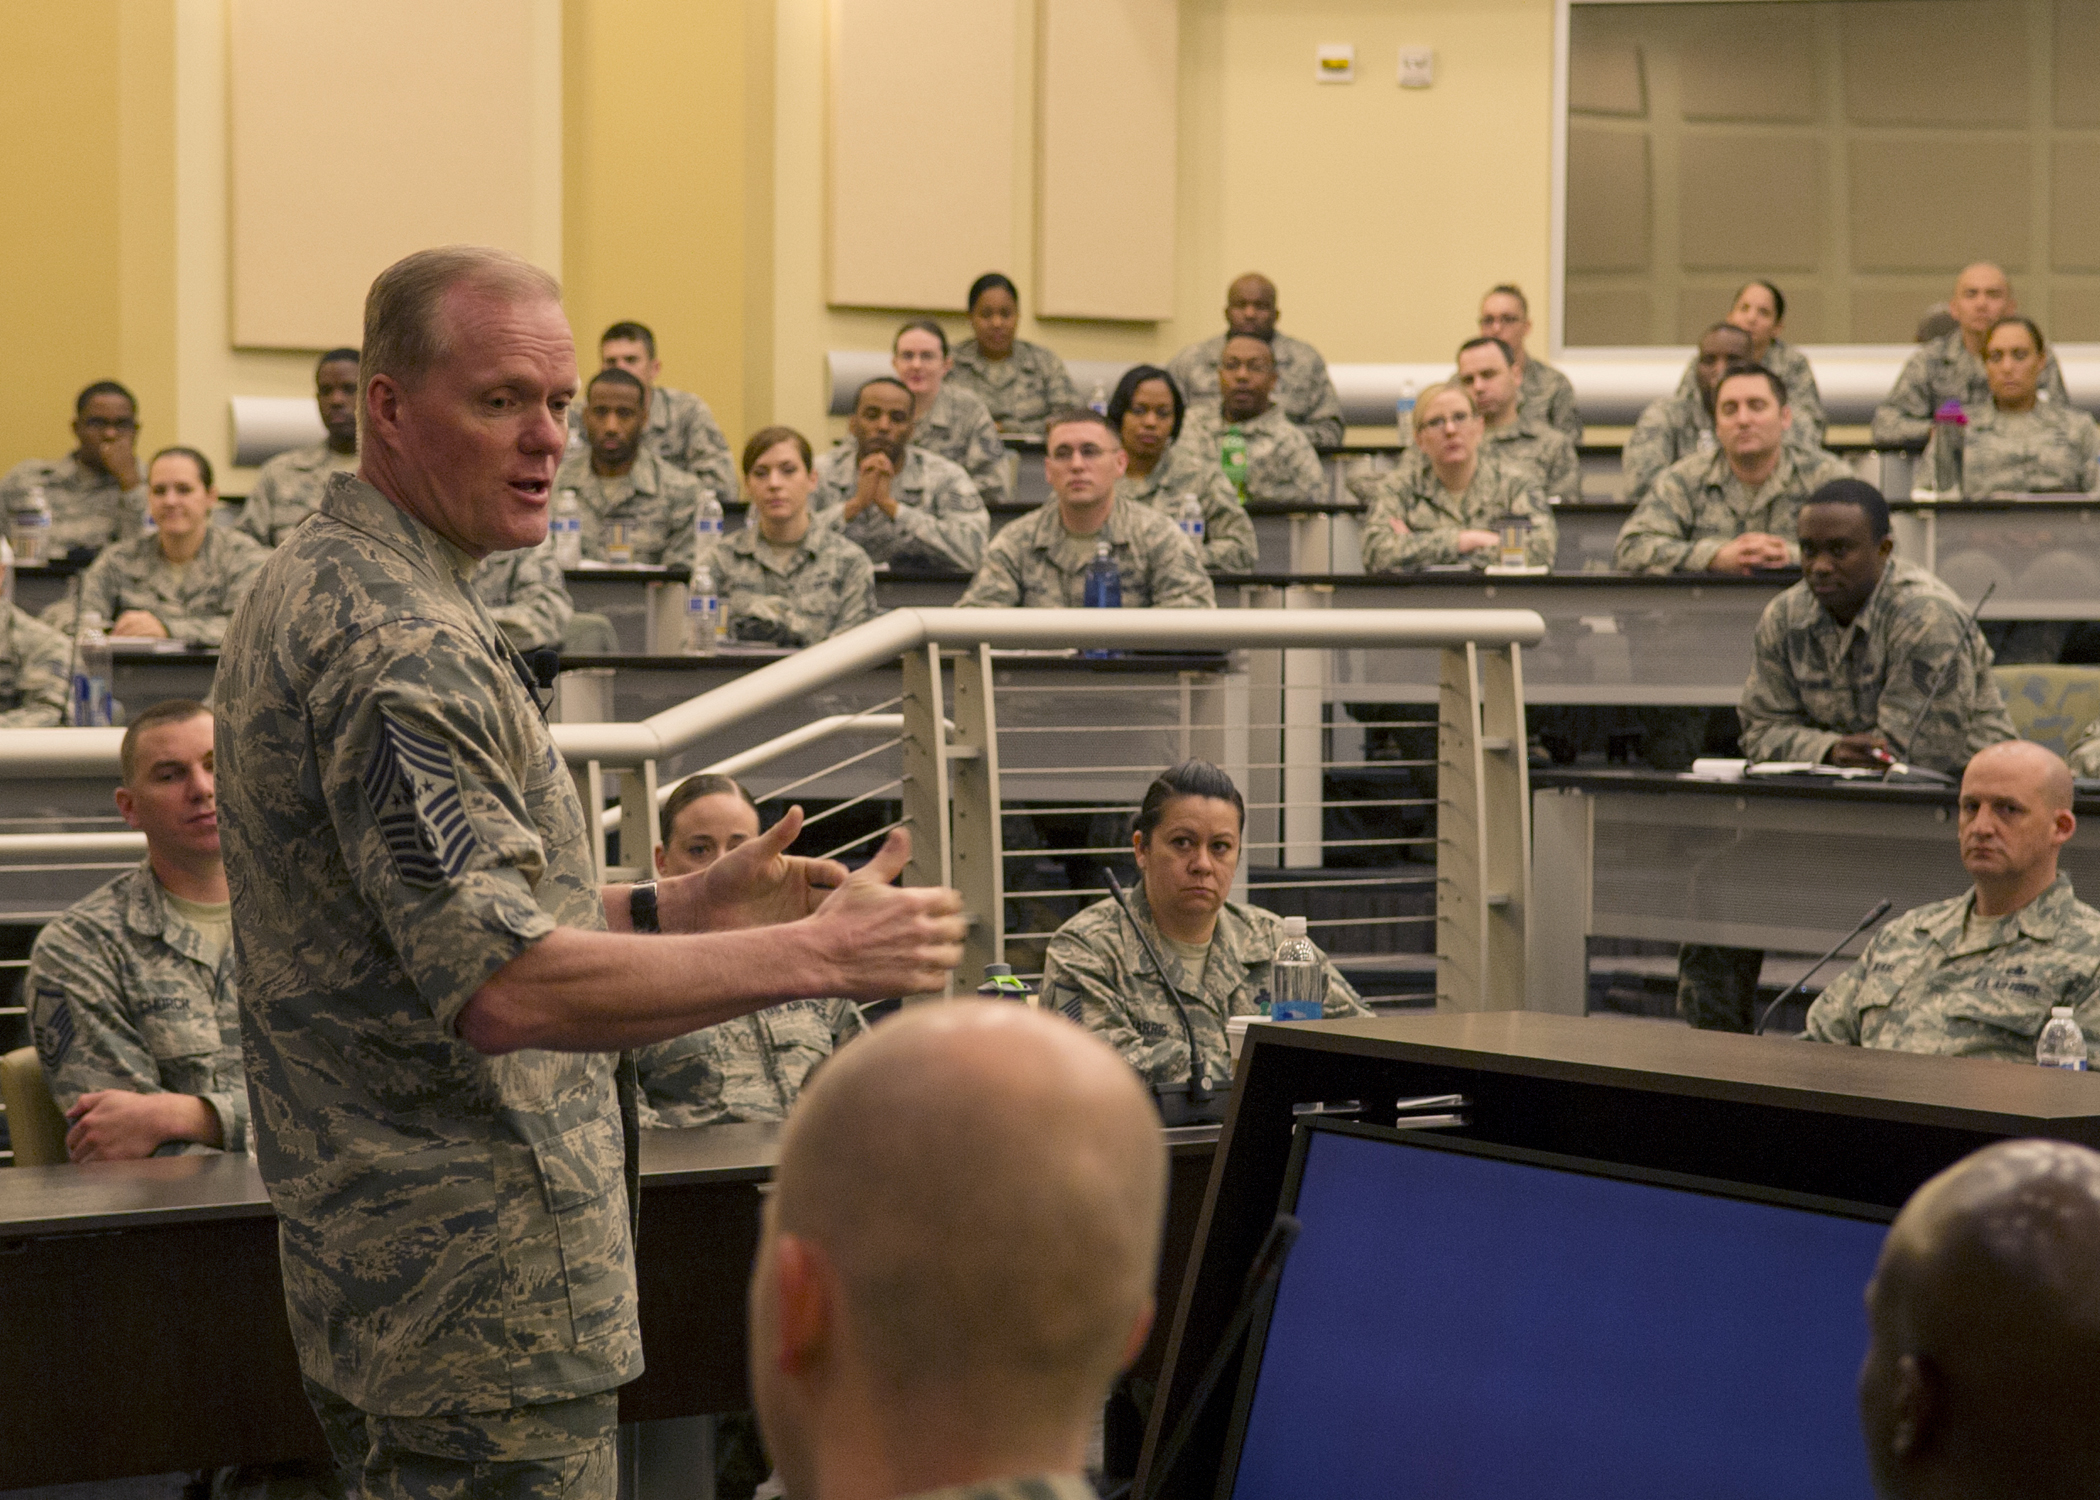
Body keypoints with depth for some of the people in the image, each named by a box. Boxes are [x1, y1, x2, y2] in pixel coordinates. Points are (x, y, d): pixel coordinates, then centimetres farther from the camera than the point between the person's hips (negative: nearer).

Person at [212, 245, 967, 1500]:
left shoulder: (313, 589, 15)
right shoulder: (399, 642, -20)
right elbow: (502, 988, -28)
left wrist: (679, 907, 14)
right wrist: (817, 953, -26)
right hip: (485, 1298, -11)